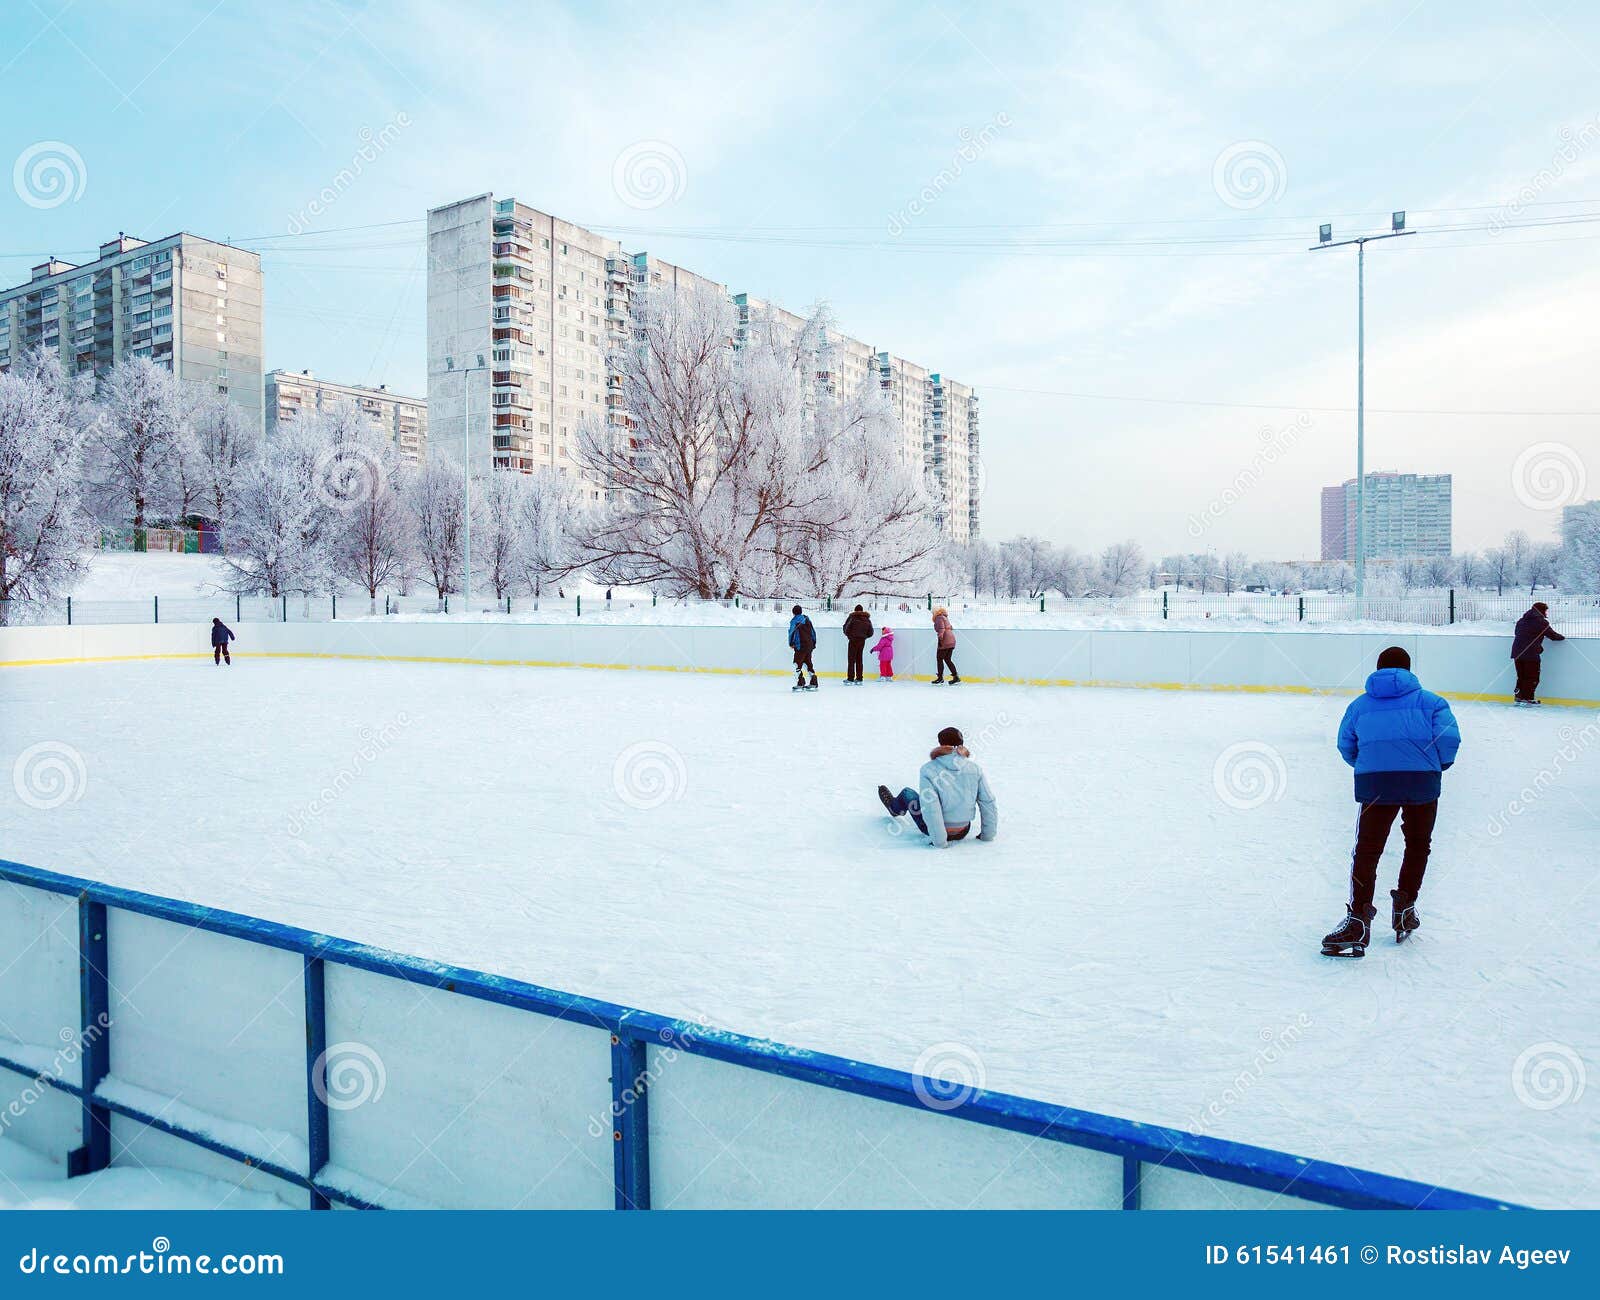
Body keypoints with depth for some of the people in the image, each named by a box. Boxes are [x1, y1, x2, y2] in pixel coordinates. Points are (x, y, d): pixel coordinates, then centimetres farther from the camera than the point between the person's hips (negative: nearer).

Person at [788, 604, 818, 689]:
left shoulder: (794, 620, -7)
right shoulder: (807, 619, 13)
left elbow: (792, 632, -12)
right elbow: (813, 632, 17)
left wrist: (791, 643, 2)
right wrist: (813, 643, 25)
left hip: (801, 646, -7)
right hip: (810, 645, 7)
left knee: (797, 663, -2)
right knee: (808, 662, 16)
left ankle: (800, 683, -8)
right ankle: (813, 682, 15)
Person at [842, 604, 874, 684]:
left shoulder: (852, 617, -6)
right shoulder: (867, 619, 7)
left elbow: (846, 628, -11)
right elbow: (870, 632, 8)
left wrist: (849, 636, 6)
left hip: (853, 640, -4)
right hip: (862, 641, 4)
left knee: (851, 660, -1)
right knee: (859, 660, 12)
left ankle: (850, 679, -6)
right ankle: (859, 679, 11)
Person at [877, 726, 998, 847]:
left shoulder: (929, 769, -19)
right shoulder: (974, 768, -10)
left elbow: (930, 808, -24)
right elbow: (988, 802, -8)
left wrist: (939, 842, -17)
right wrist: (987, 835, 4)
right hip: (964, 832, 3)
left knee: (907, 793, 23)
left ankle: (895, 808, 56)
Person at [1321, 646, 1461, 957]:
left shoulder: (1359, 705, 19)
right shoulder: (1429, 701, 14)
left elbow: (1346, 745, 18)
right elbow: (1449, 736, 2)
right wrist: (1440, 764, 20)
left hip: (1374, 783, 0)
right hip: (1422, 782, 0)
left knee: (1367, 850, 1)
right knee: (1418, 846, 21)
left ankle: (1359, 919, -8)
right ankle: (1405, 908, 25)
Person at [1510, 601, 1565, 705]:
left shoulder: (1521, 621, 16)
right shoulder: (1541, 622, -3)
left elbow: (1516, 633, 26)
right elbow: (1552, 635, 2)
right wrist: (1562, 637, 21)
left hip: (1517, 652, 7)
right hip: (1531, 654, -6)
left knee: (1521, 676, 15)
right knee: (1532, 677, 2)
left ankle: (1519, 696, 16)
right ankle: (1527, 697, 0)